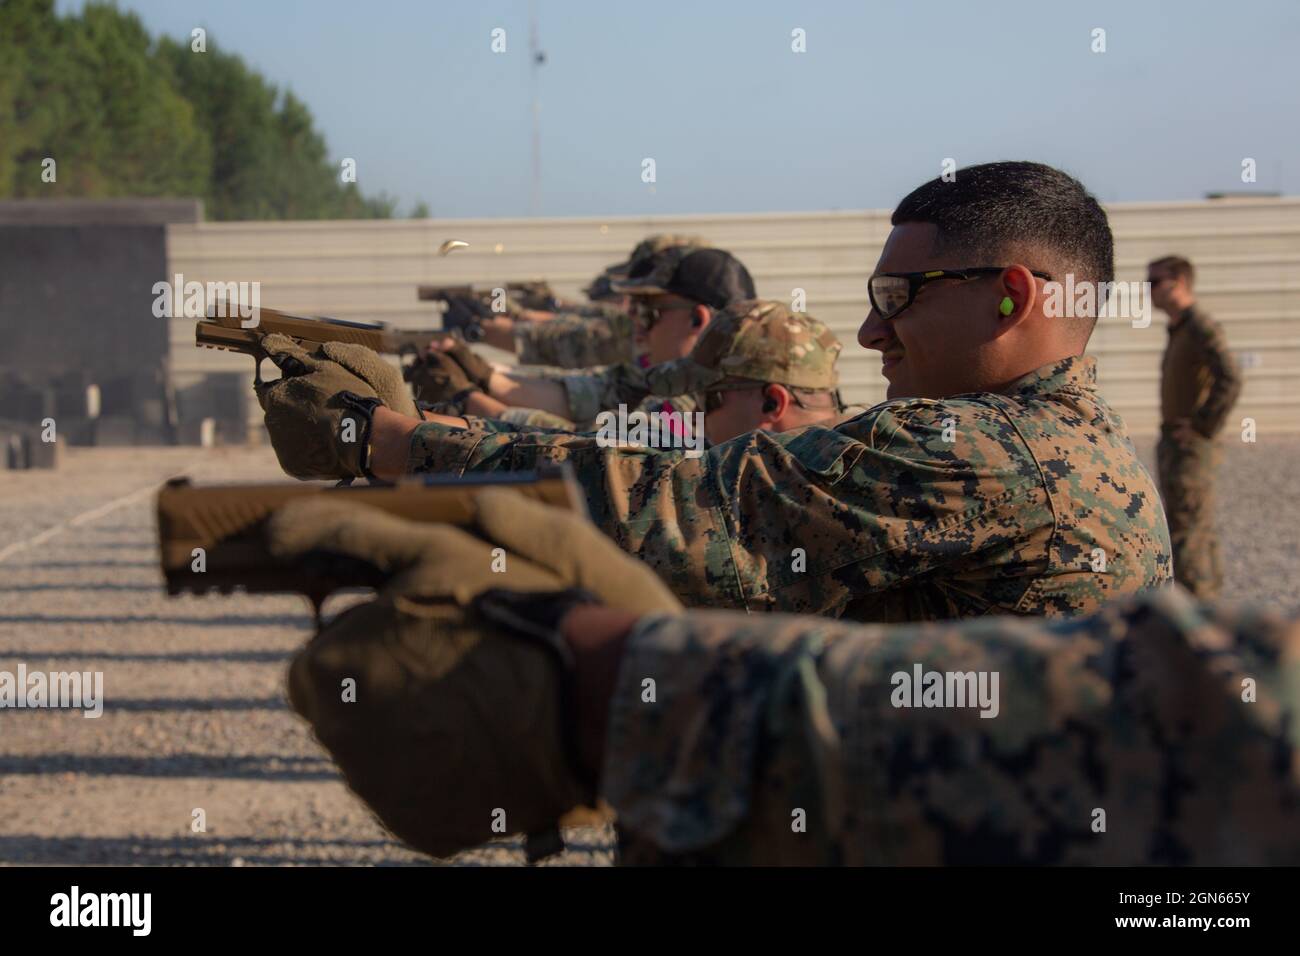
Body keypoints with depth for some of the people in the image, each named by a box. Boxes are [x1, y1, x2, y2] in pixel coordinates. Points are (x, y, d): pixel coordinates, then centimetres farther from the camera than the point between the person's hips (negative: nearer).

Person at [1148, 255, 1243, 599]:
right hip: (1172, 446, 10)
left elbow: (1230, 380, -27)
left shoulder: (1201, 327, -14)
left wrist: (1202, 427, -21)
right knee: (1198, 532, 12)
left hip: (1190, 448, -10)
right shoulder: (1179, 330, 16)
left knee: (1185, 533, -10)